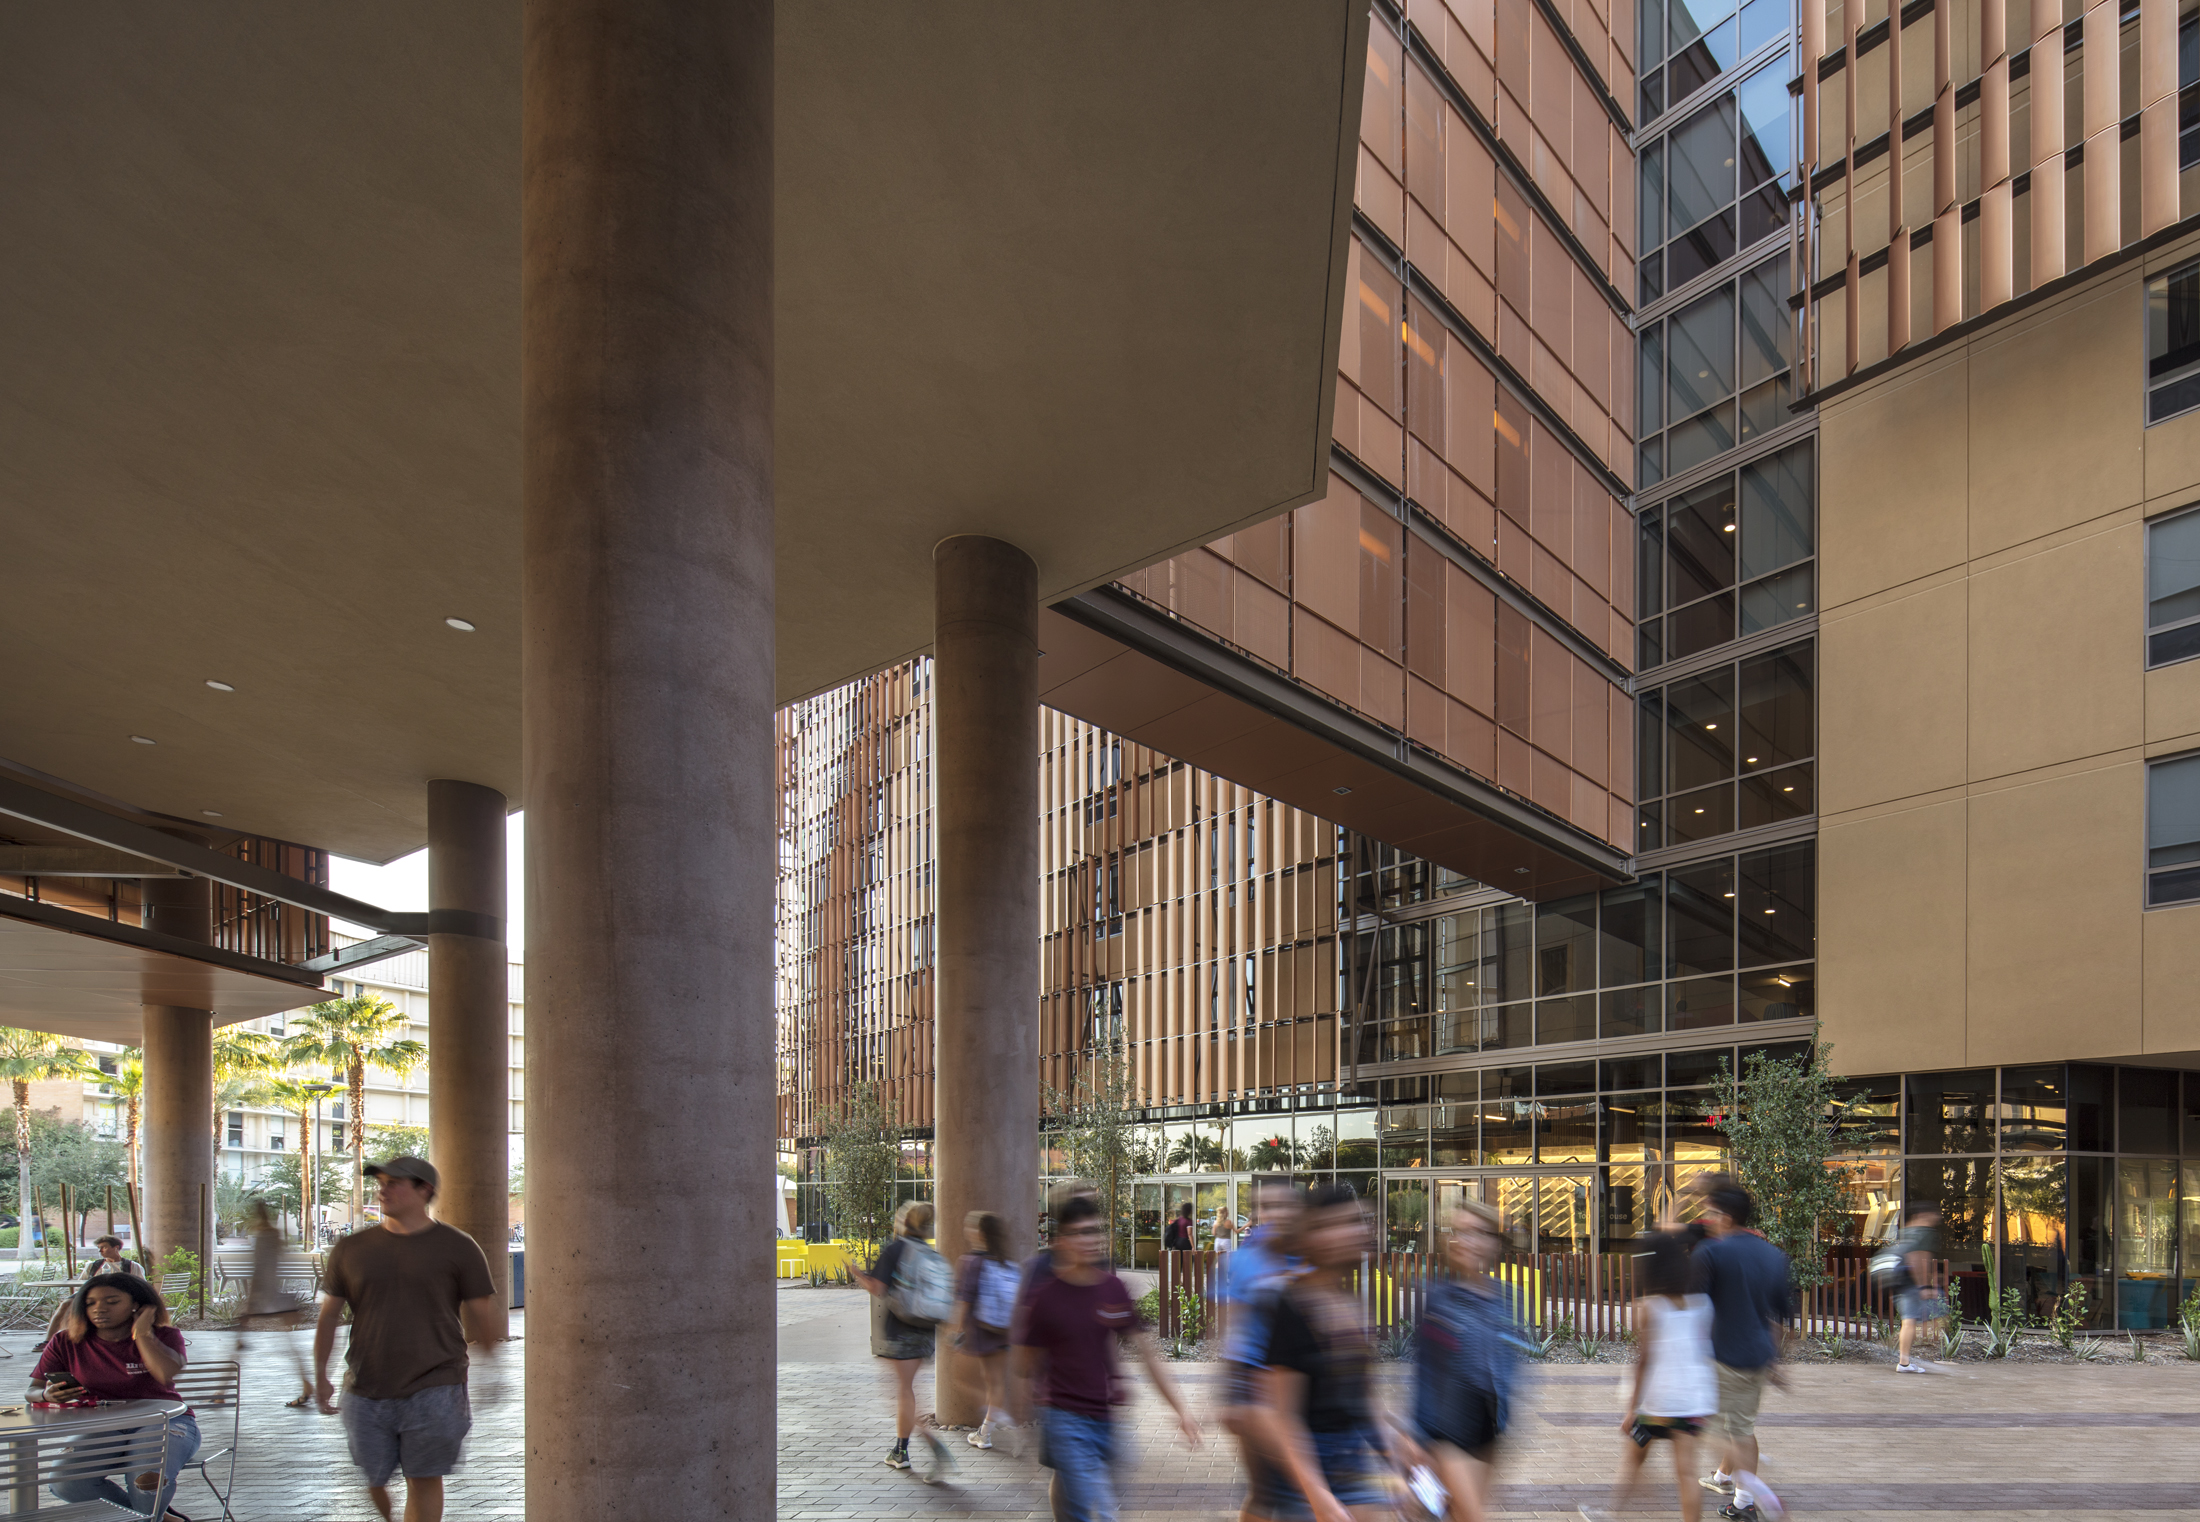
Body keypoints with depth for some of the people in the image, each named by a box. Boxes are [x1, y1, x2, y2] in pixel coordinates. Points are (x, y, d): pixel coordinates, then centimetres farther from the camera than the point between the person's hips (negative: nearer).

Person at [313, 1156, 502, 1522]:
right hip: (366, 1394, 3)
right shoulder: (351, 1248, 7)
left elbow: (485, 1315, 3)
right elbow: (328, 1315, 14)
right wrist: (320, 1376, 9)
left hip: (433, 1392, -3)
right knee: (373, 1484, 8)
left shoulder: (458, 1248, 0)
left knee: (423, 1480, 0)